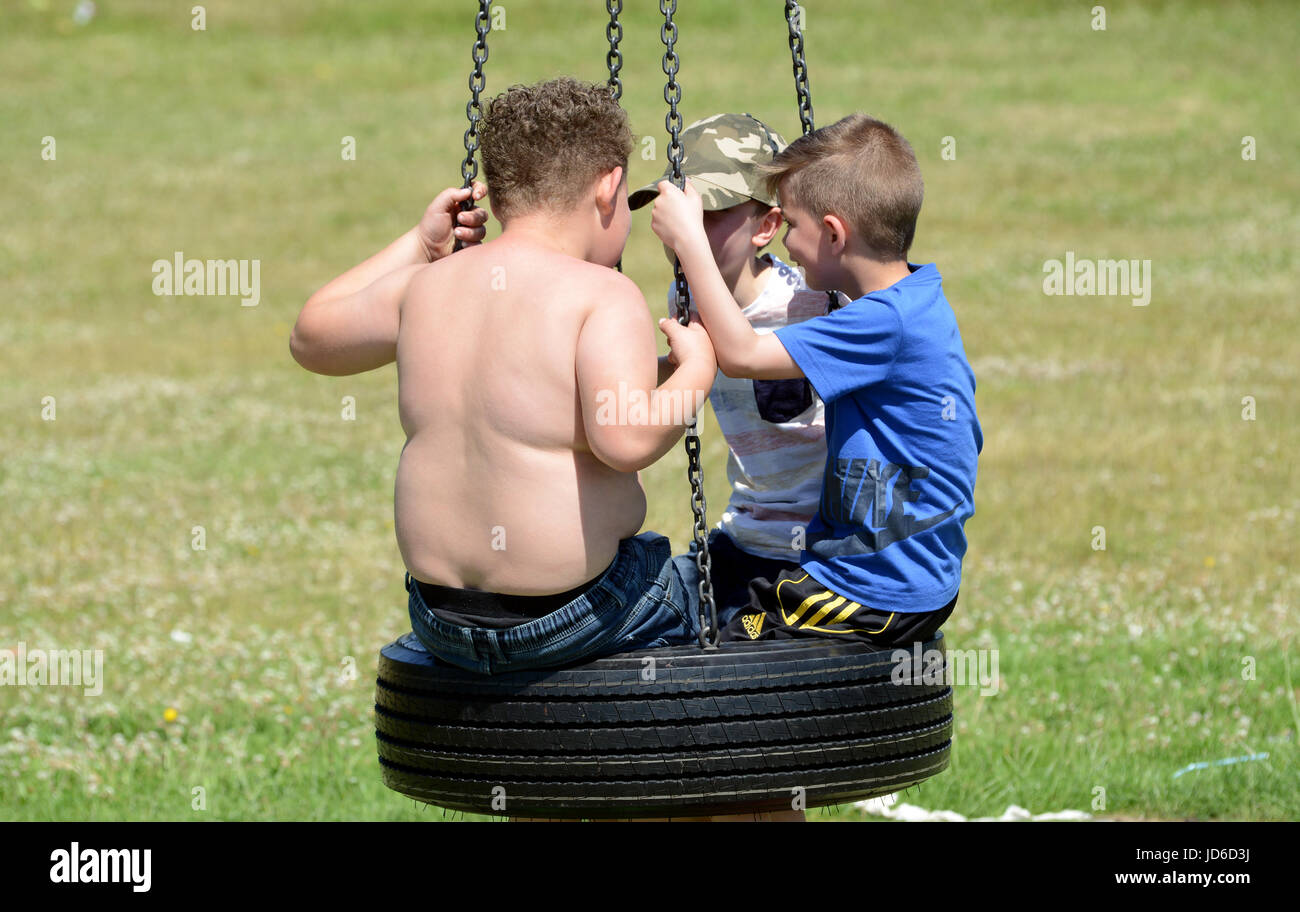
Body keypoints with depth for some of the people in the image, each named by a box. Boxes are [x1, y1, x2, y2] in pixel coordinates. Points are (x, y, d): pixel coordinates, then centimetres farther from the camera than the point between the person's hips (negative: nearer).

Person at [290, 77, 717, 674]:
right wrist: (696, 370, -10)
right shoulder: (602, 295, -14)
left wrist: (420, 245, 24)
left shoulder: (423, 287, 4)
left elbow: (310, 338, 21)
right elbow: (624, 439, -27)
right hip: (568, 620, -6)